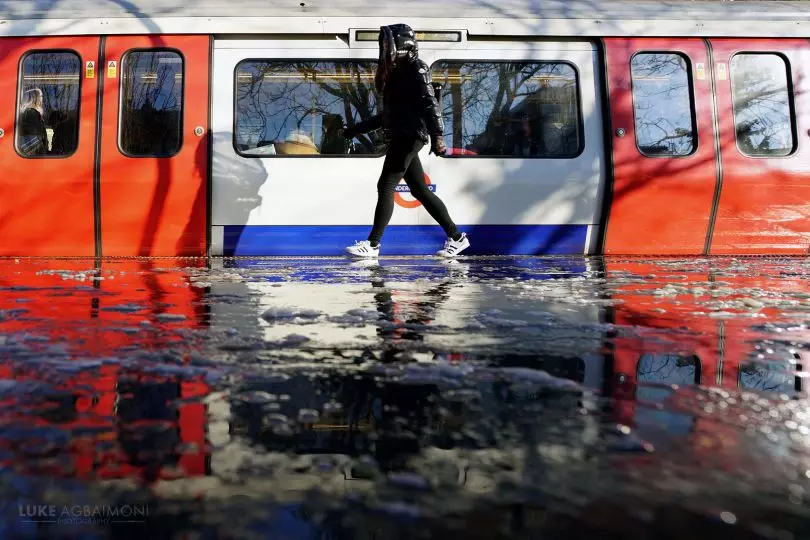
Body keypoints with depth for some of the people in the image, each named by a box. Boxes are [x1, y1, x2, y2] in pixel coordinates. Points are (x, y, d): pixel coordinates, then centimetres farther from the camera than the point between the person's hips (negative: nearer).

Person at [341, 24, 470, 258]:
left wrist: (437, 135, -32)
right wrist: (357, 129, 29)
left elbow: (429, 104, -19)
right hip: (402, 138, 9)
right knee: (419, 190, 8)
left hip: (409, 137, -9)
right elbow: (389, 114, 27)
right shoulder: (396, 73, 22)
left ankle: (373, 244, 0)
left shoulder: (415, 70, -6)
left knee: (385, 187, -8)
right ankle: (456, 237, 13)